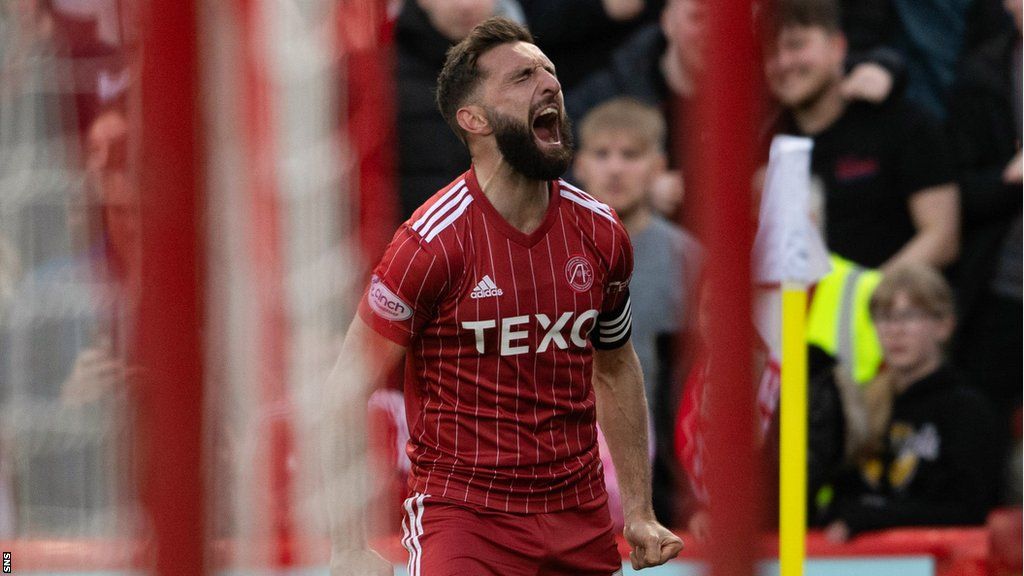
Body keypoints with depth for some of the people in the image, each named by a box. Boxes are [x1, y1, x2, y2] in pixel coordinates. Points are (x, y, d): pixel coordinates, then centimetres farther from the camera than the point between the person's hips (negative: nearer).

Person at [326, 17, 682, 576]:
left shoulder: (601, 232, 4)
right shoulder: (433, 242, -13)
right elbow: (346, 391, -10)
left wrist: (639, 513, 15)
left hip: (582, 520, 5)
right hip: (464, 516, -5)